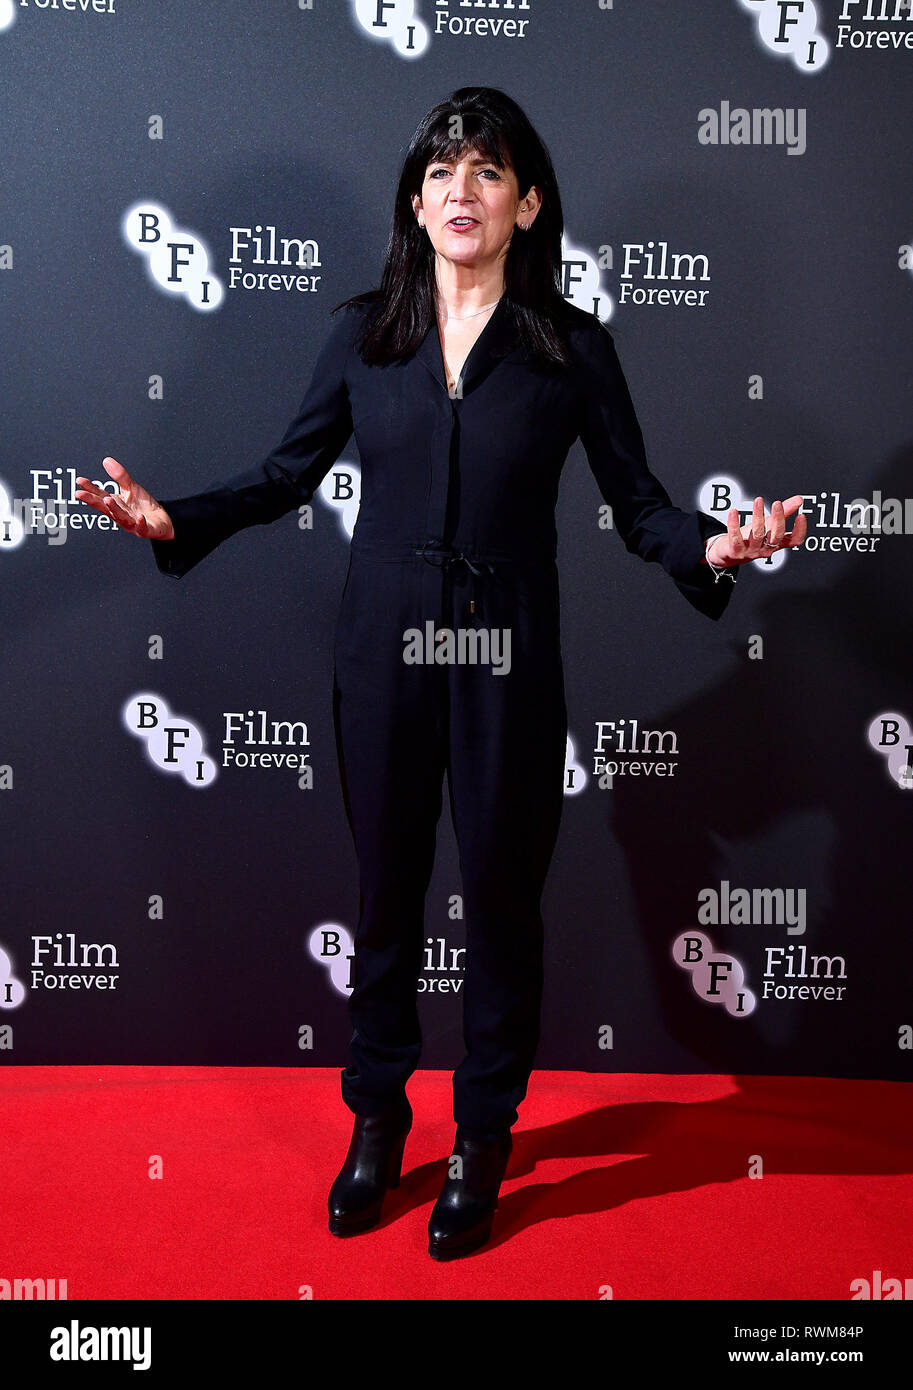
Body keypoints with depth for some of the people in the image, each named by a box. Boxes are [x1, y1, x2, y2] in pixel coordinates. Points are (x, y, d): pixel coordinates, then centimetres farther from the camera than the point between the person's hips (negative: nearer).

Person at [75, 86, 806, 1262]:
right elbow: (291, 471, 10)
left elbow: (636, 501, 0)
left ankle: (483, 1140, 30)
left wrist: (713, 547, -19)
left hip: (505, 659, -1)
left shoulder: (572, 348, -1)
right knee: (385, 889, 13)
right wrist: (174, 519, -2)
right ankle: (377, 1115, 35)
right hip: (383, 649, 2)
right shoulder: (364, 332, 4)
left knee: (501, 895, 9)